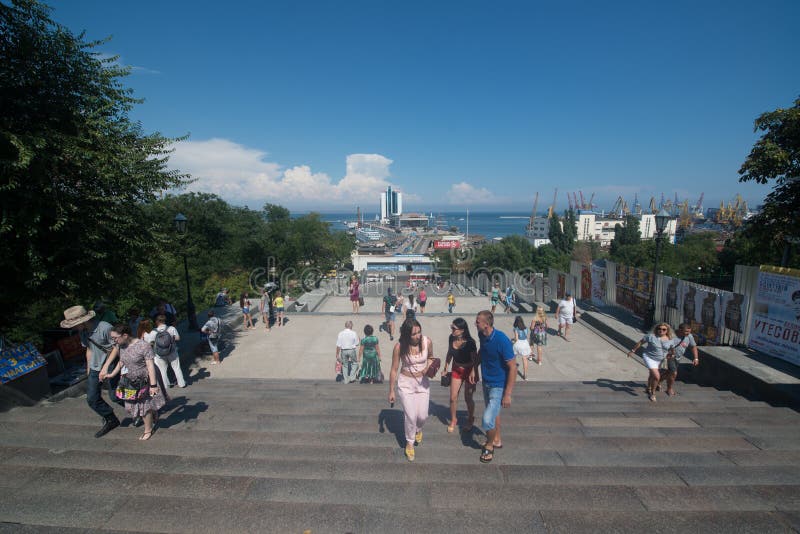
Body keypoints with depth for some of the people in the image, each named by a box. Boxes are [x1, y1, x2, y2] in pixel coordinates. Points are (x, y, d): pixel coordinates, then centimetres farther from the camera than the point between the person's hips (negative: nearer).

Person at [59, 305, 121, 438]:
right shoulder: (82, 331, 3)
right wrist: (88, 369, 16)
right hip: (94, 368, 7)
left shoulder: (105, 328, -23)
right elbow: (89, 349, 15)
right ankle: (111, 420, 25)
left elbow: (117, 347, -19)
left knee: (114, 396, -1)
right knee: (92, 399, 7)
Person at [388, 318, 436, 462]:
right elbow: (394, 370, -9)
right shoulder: (399, 346, -21)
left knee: (422, 416, 6)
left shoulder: (427, 341, -16)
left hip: (423, 382, 2)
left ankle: (418, 429, 43)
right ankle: (410, 443, 27)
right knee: (410, 416, -2)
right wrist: (391, 391, -3)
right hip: (405, 383, -2)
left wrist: (428, 367, -14)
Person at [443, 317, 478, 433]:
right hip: (456, 370, 4)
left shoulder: (470, 342, -26)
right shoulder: (451, 338, -11)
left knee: (468, 398, 10)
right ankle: (453, 420, 29)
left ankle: (470, 420, 36)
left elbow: (475, 360, -17)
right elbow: (449, 354, 5)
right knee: (453, 398, 6)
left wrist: (473, 373, -25)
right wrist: (445, 368, 11)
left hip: (469, 371, -4)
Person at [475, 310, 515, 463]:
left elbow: (512, 368, -24)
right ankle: (497, 441, 45)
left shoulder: (502, 340, -29)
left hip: (498, 386, -7)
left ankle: (489, 446, 18)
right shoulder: (482, 336, -8)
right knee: (493, 413, 24)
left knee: (488, 419, -9)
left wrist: (508, 394, -22)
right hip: (486, 382, 7)